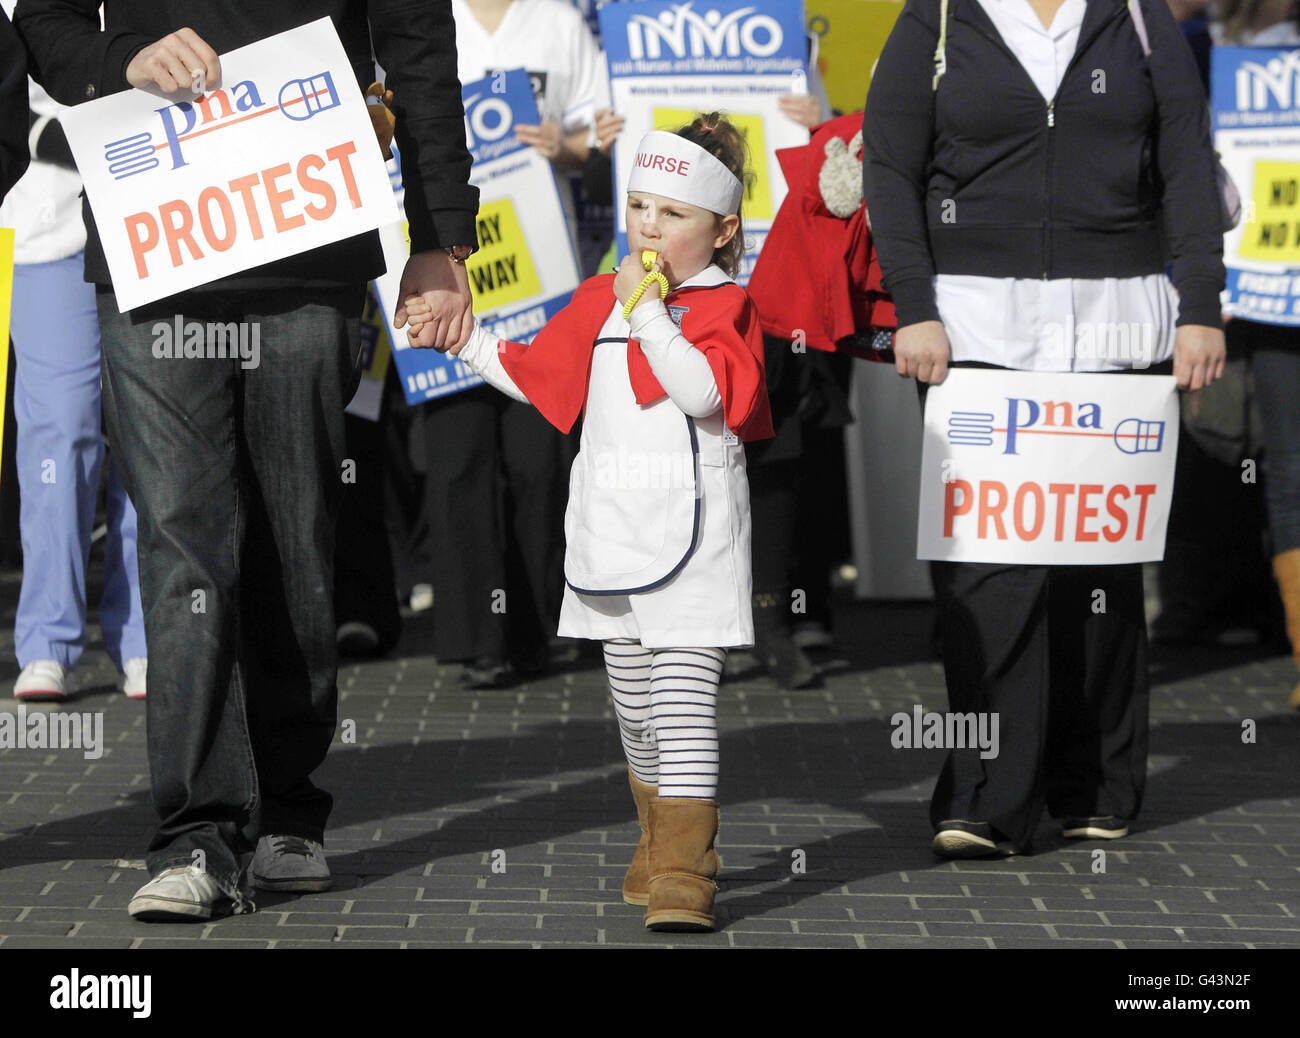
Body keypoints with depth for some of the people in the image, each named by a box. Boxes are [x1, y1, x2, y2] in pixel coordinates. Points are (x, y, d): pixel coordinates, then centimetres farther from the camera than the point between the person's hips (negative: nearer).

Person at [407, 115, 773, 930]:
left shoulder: (725, 307, -7)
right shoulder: (599, 301, 13)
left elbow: (707, 391, -24)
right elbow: (535, 375, 21)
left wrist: (646, 311, -22)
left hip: (694, 540, -7)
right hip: (613, 538, 7)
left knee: (685, 700, -12)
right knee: (634, 705, 15)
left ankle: (684, 873, -15)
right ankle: (664, 841, 31)